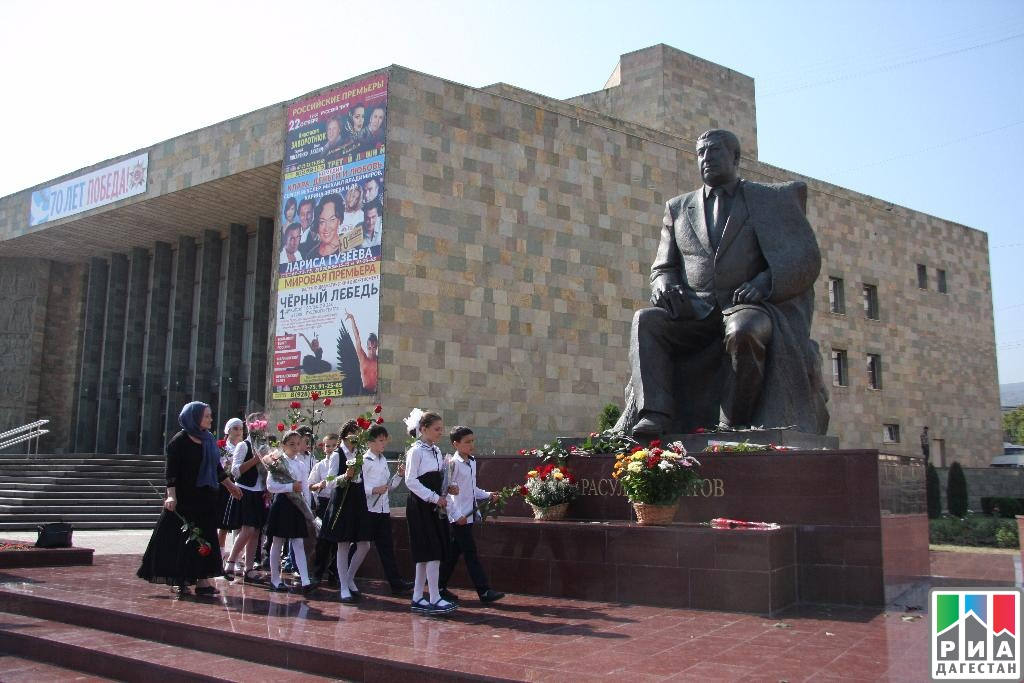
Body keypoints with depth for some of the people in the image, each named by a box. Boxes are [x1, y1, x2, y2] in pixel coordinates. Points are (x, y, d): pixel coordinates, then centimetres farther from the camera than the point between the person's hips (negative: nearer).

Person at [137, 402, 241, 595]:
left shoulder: (209, 440, 10)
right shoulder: (179, 441, -9)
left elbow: (217, 467, 20)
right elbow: (171, 471, -13)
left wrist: (230, 485, 25)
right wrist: (171, 495, -22)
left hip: (205, 498, 6)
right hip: (184, 498, -6)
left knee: (204, 538, 5)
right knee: (182, 537, -1)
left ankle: (201, 579, 8)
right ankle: (180, 580, 8)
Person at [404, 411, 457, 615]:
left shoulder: (437, 451, 13)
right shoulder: (416, 451, -11)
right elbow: (411, 481, -16)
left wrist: (447, 489, 1)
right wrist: (434, 497, -18)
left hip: (434, 507, 9)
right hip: (420, 506, -8)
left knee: (426, 554, 10)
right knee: (432, 553, -9)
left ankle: (417, 598, 16)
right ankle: (434, 599, -4)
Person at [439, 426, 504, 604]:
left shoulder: (472, 462, 12)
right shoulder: (452, 464, -13)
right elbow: (446, 491, -16)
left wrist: (488, 495, 9)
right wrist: (456, 515, -19)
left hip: (469, 515, 8)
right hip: (459, 517, -8)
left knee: (454, 552, 14)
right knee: (471, 553, -6)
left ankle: (441, 588, 23)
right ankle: (484, 591, -5)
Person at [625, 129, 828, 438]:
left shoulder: (776, 199, 11)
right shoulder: (678, 208, 22)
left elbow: (806, 260, 0)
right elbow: (663, 268, 20)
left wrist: (765, 282, -21)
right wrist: (664, 286, -6)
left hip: (749, 311, -3)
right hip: (695, 316, 3)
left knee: (743, 330, -38)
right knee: (646, 321, -26)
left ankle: (735, 427, -27)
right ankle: (653, 414, -39)